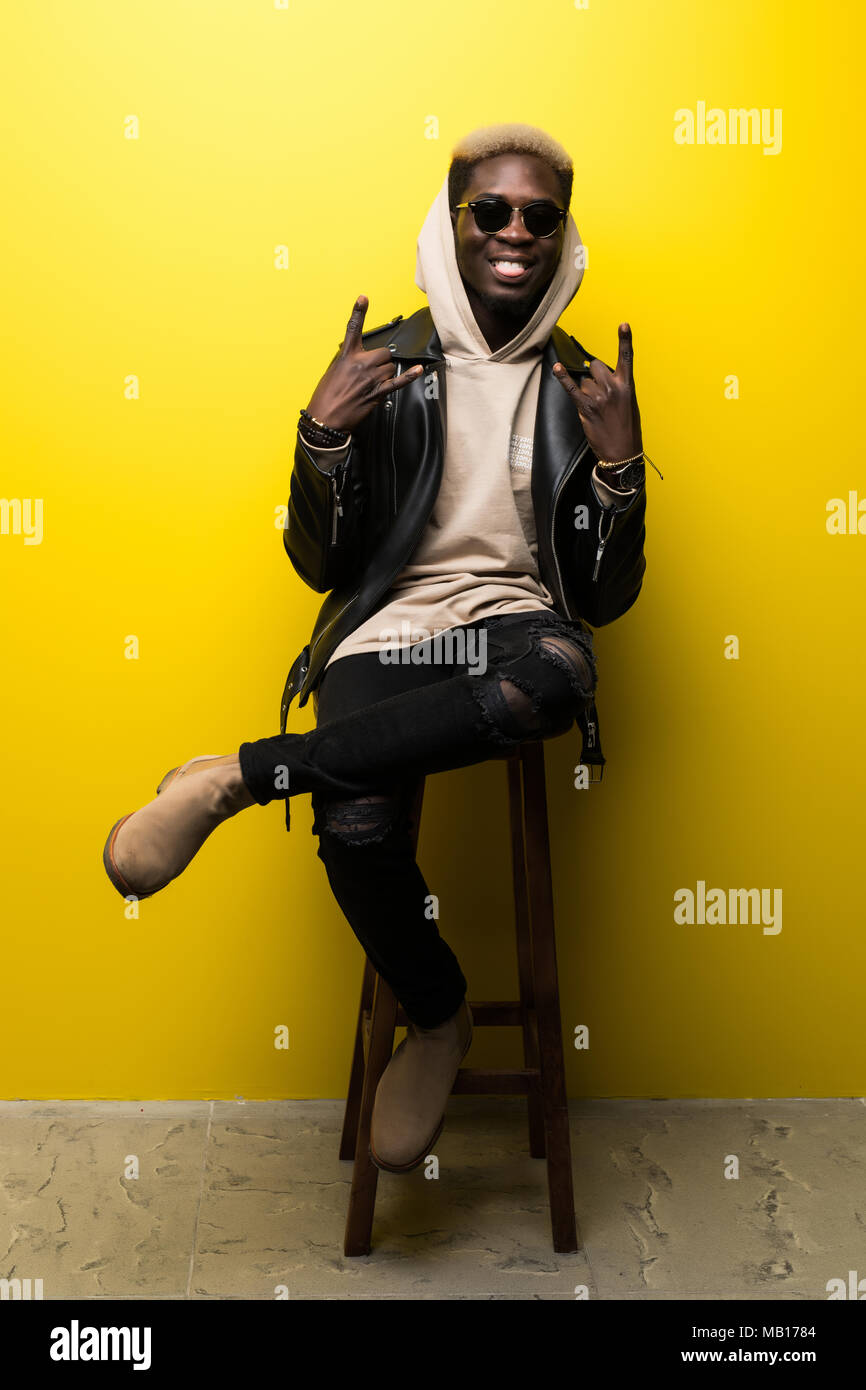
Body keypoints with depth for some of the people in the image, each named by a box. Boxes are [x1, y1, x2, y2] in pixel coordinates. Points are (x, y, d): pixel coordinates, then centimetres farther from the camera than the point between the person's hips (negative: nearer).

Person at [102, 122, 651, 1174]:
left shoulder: (580, 390, 10)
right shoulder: (385, 365, 7)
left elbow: (608, 597, 7)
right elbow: (321, 566, 6)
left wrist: (622, 463, -9)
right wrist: (321, 436, -10)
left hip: (515, 621, 1)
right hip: (388, 624, 0)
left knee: (560, 673, -39)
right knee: (355, 826, -32)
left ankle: (236, 778, -28)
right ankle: (436, 1017, 2)